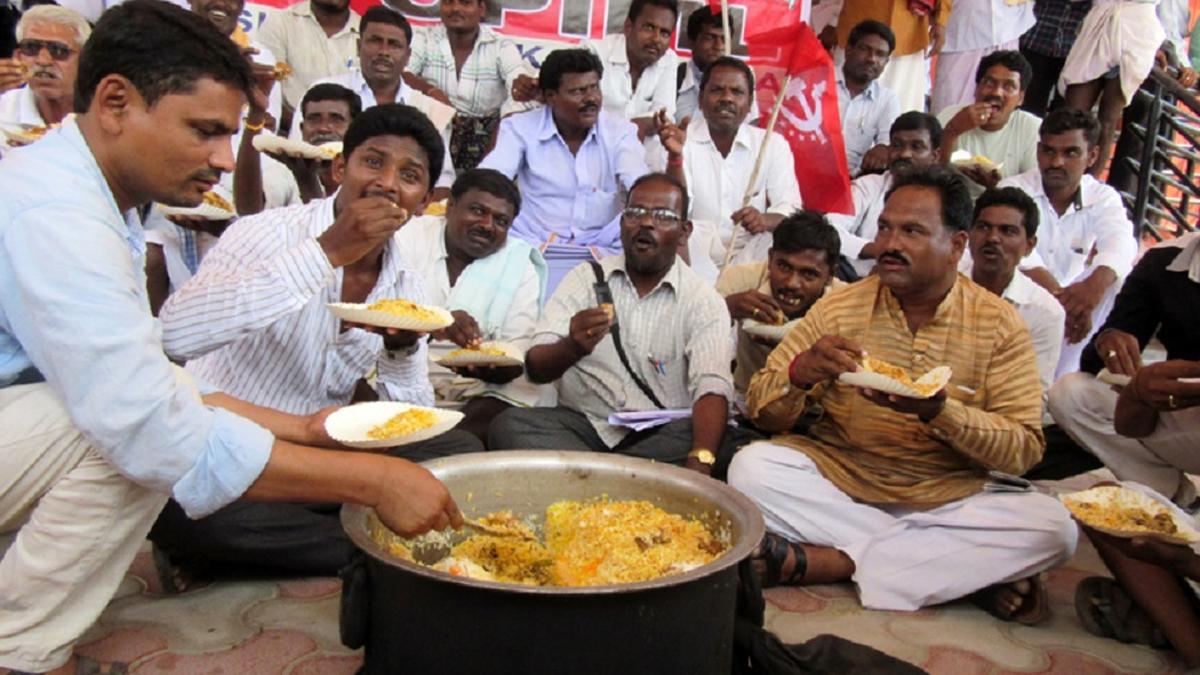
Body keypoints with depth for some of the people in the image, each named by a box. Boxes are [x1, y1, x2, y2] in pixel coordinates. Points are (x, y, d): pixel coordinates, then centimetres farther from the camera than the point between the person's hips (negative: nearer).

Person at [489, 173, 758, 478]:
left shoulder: (704, 301, 3)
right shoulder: (586, 277, 8)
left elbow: (711, 386, -13)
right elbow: (535, 367, -3)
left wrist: (701, 461, -33)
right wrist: (573, 347, -28)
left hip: (663, 434, -1)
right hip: (583, 422, 1)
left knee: (727, 448, -30)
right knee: (508, 425, -25)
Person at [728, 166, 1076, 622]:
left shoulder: (999, 324, -1)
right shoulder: (841, 307, 0)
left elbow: (1024, 449, -7)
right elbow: (762, 411, -1)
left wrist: (939, 410, -25)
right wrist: (801, 374, -23)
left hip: (947, 501, 0)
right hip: (836, 481, 1)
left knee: (1053, 526, -25)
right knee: (751, 468, -25)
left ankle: (825, 560, -21)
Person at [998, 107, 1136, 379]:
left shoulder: (1103, 198, -2)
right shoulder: (1014, 189, -10)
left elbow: (1121, 241, -24)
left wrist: (1095, 285, -48)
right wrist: (1057, 294, -46)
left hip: (1071, 297, 4)